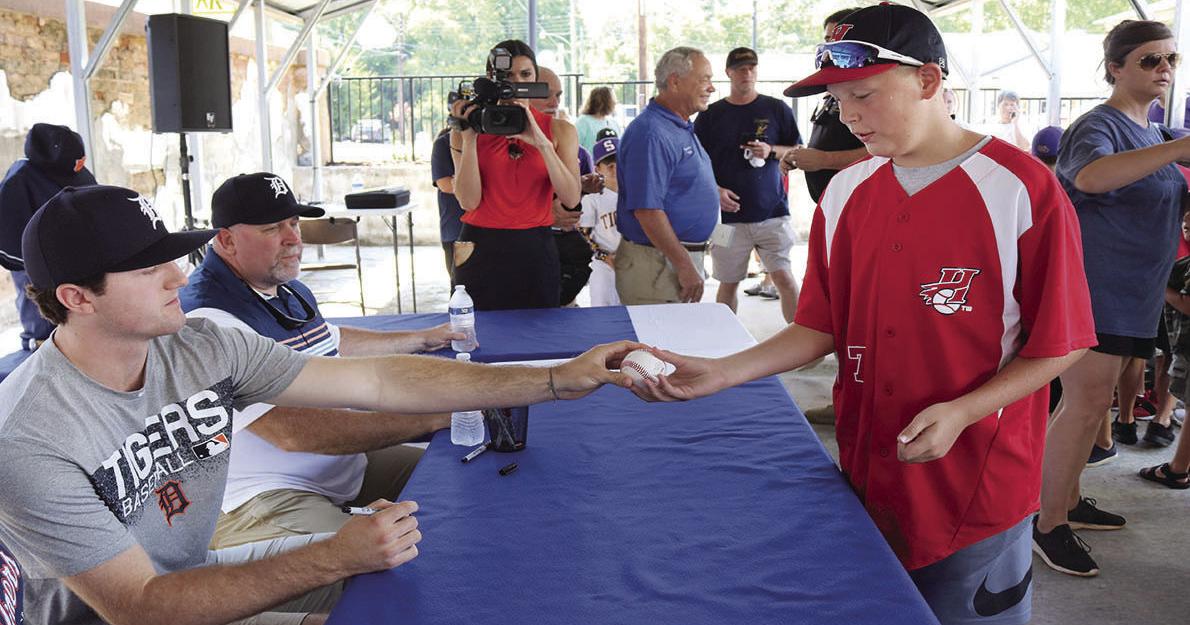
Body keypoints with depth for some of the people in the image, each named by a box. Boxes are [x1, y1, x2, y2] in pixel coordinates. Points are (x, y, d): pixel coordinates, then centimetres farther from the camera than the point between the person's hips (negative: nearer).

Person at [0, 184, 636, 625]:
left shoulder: (201, 347, -11)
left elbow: (376, 380, -14)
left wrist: (559, 379, -18)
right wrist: (333, 559, -34)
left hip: (193, 570, 6)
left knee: (416, 559, 2)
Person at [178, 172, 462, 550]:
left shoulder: (289, 289, 12)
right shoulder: (210, 320, -22)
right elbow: (292, 430, -30)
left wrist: (422, 339, 36)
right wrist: (429, 419, -28)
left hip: (345, 462, 10)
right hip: (258, 500, -10)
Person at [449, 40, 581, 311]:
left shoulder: (559, 130, 5)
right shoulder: (469, 129, 3)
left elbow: (571, 199, -9)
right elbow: (469, 201, -8)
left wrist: (542, 143, -18)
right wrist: (469, 139, -13)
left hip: (535, 249, 1)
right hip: (481, 249, -1)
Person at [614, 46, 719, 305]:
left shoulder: (682, 128, 14)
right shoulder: (651, 133, -19)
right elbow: (647, 210, -25)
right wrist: (684, 266, -24)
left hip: (684, 255, 10)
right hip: (657, 262, -10)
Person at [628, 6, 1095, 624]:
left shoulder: (1023, 189, -14)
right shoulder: (845, 194, 1)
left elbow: (1058, 343, -9)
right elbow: (822, 328, 3)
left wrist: (961, 413, -21)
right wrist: (722, 373, -9)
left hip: (977, 484, -4)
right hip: (865, 474, 5)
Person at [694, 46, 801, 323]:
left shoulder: (777, 109, 7)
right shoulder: (710, 114, 7)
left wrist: (771, 151, -9)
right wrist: (715, 190, -9)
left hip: (772, 210, -1)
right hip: (728, 214, 1)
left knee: (784, 277, -7)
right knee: (728, 283, 6)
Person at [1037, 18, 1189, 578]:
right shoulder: (1099, 126, -12)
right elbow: (1089, 176, -37)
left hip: (1132, 295, 9)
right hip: (1092, 289, -9)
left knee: (1091, 402, 14)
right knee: (1086, 403, -10)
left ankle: (1068, 501, 26)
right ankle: (1049, 525, -2)